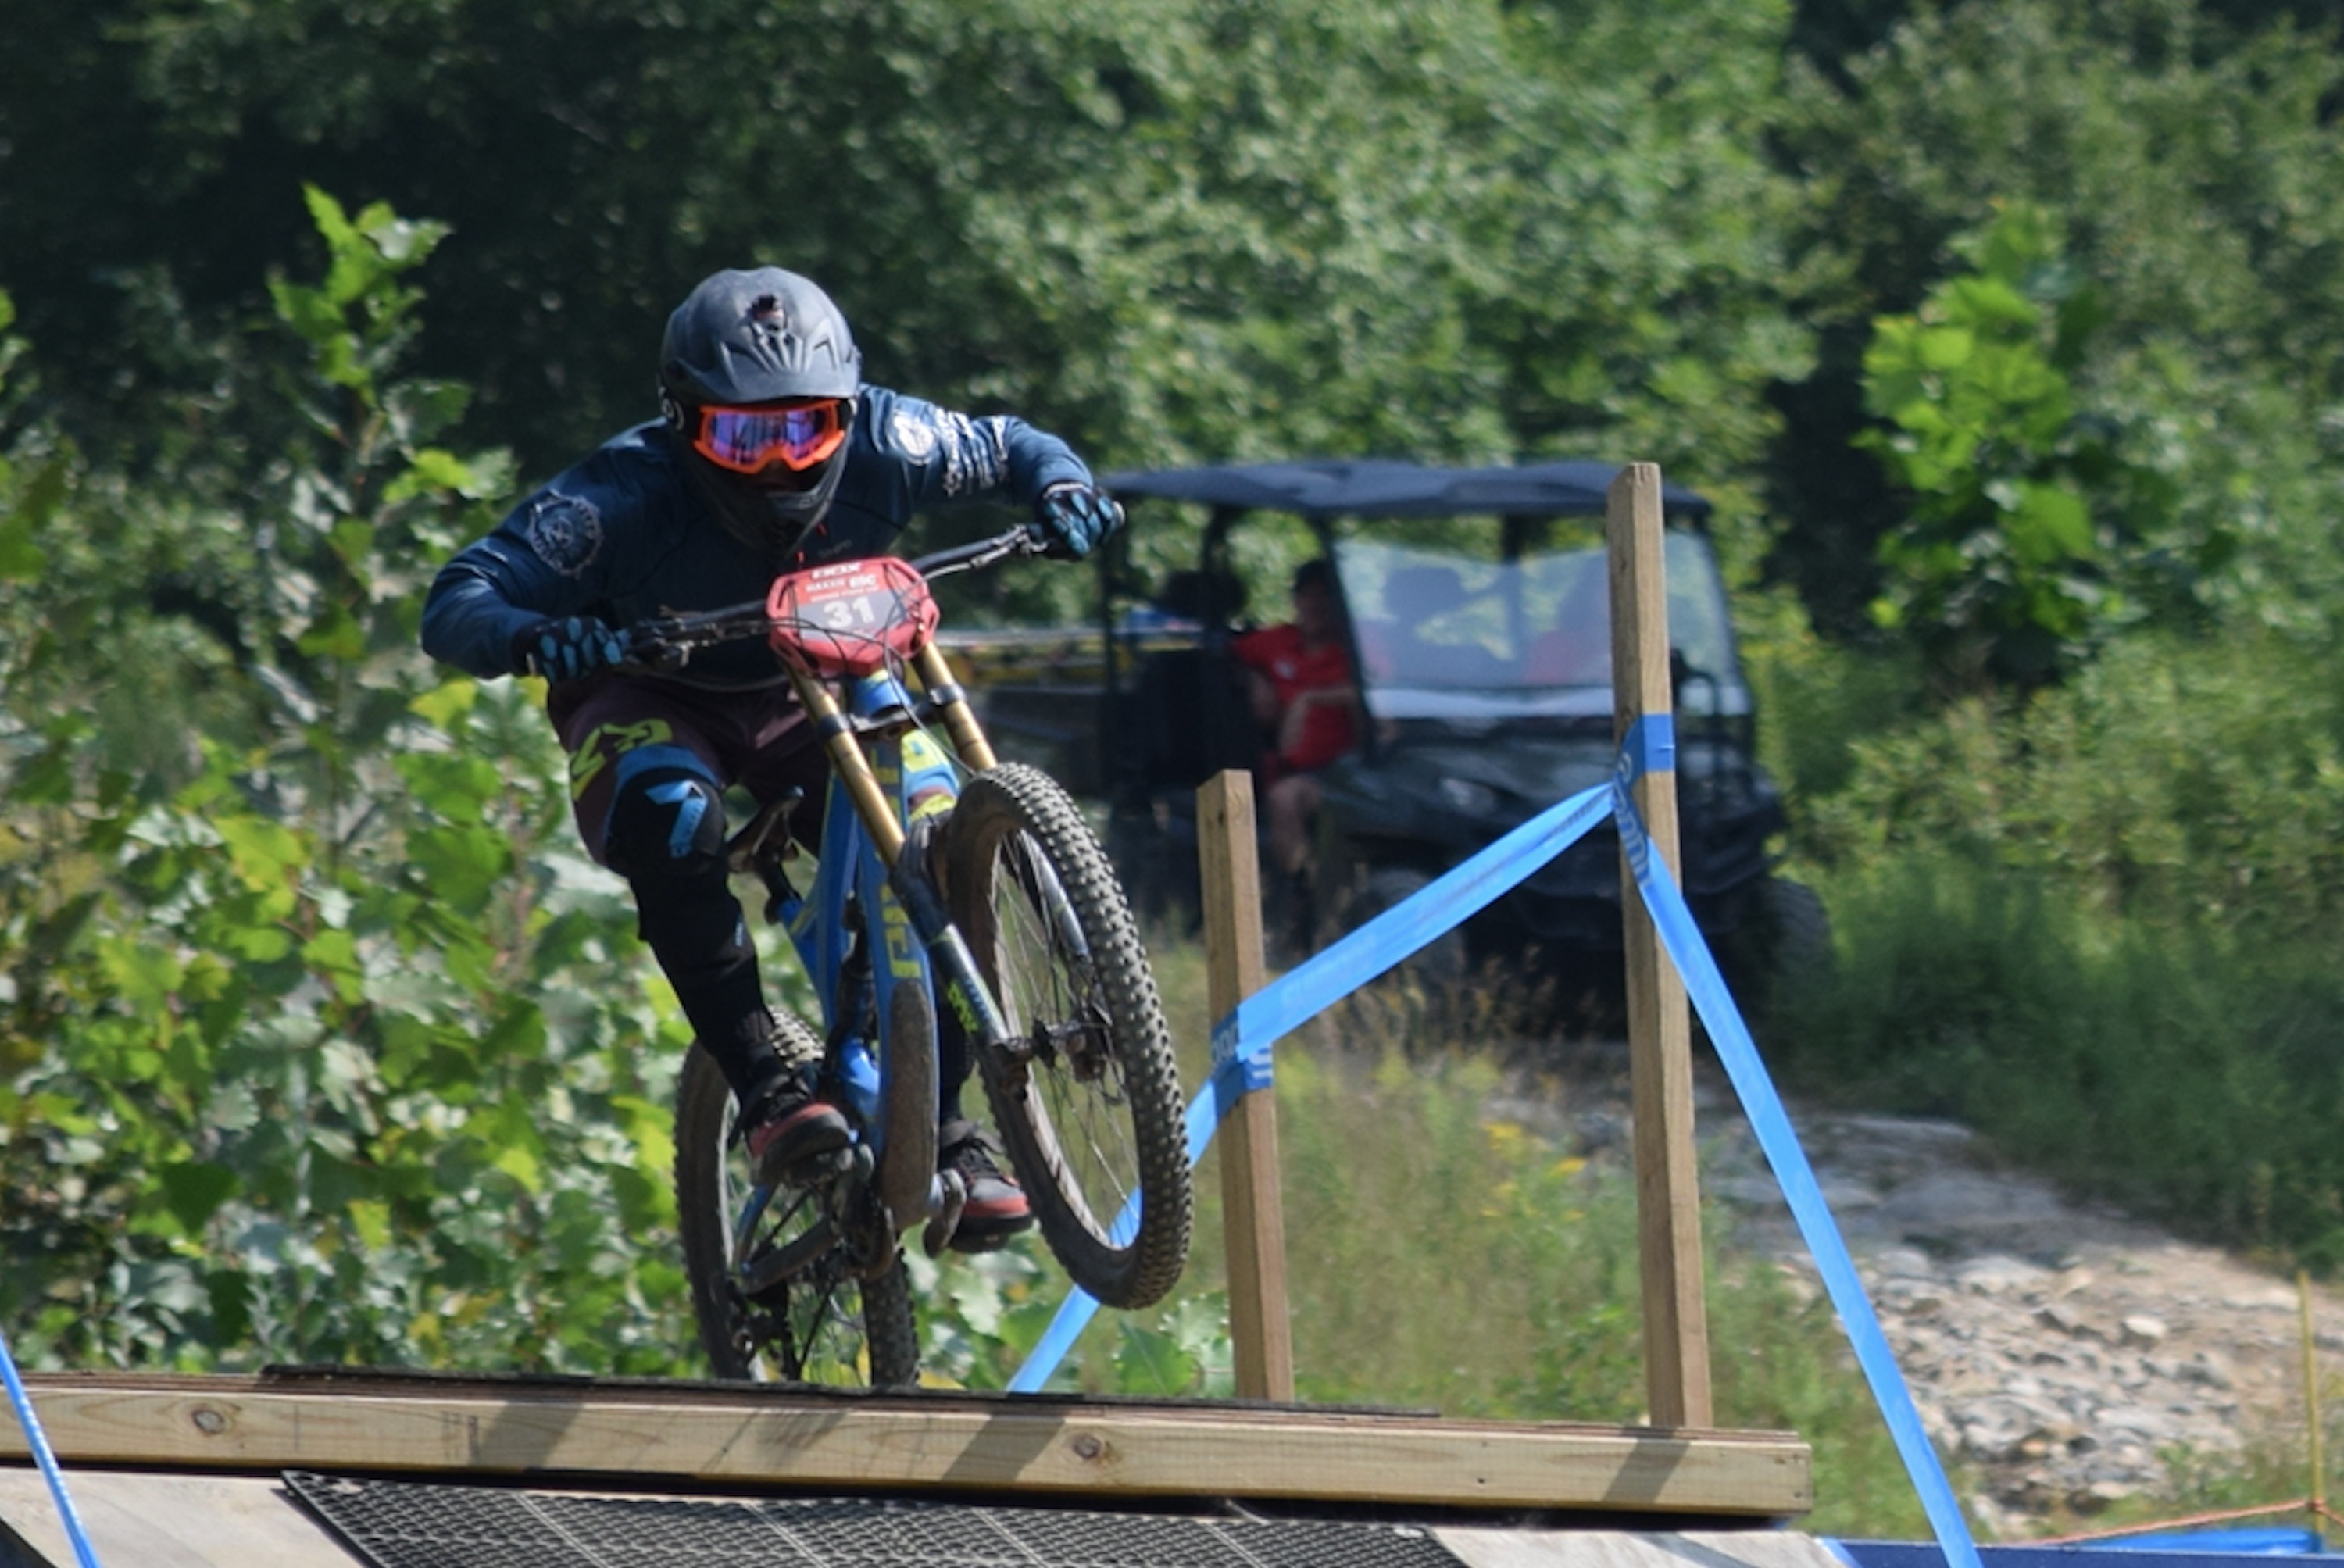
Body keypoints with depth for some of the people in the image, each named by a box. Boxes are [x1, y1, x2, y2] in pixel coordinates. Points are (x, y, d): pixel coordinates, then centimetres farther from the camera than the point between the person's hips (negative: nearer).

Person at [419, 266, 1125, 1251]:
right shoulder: (625, 497, -32)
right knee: (672, 817, -38)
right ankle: (766, 1088, -31)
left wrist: (1061, 487, -28)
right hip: (652, 702, -3)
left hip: (808, 701, 3)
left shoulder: (878, 446, -23)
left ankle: (936, 1128, -7)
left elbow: (1003, 449, -4)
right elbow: (456, 606, -33)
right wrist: (536, 637, -55)